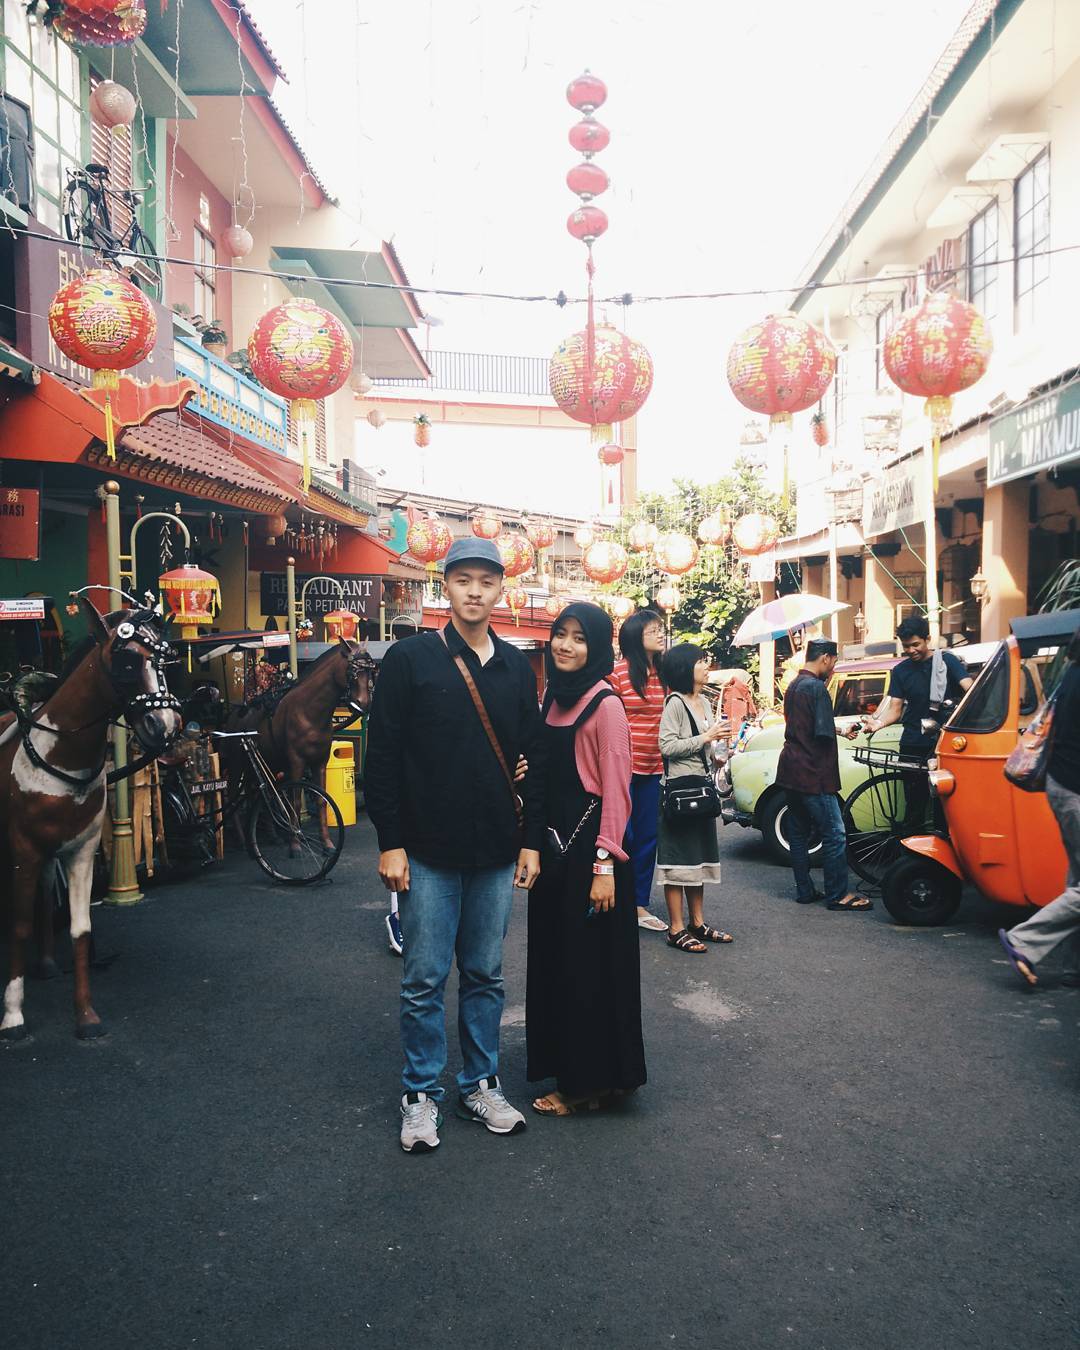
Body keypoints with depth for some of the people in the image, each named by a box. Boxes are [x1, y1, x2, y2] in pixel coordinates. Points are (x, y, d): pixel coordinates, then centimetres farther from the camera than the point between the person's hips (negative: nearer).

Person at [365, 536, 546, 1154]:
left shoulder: (516, 667, 7)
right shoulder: (410, 658, -4)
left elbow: (534, 760, 11)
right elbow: (383, 757, -5)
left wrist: (531, 840, 6)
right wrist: (390, 842, -9)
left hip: (496, 853, 3)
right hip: (428, 852, -3)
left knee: (486, 976, 13)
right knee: (425, 980, 6)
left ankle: (481, 1085, 28)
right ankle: (422, 1095, 21)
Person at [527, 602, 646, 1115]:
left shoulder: (605, 704, -12)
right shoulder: (552, 698, 10)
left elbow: (615, 789, -15)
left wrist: (604, 865, -19)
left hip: (589, 846, -8)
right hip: (554, 842, 8)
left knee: (589, 964, 2)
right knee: (555, 958, 15)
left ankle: (590, 1081, 16)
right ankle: (566, 1067, 29)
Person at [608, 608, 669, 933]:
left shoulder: (663, 674, 9)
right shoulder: (618, 672, -9)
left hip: (652, 768, 6)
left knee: (647, 837, 11)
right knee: (622, 836, 0)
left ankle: (640, 905, 22)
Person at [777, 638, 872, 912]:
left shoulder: (794, 685, 13)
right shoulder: (816, 687, -16)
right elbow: (823, 734, -19)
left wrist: (841, 731, 20)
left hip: (791, 772, 10)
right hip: (813, 774, -10)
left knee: (799, 833, 12)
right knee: (834, 834, -3)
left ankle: (804, 890, 19)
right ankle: (838, 895, 1)